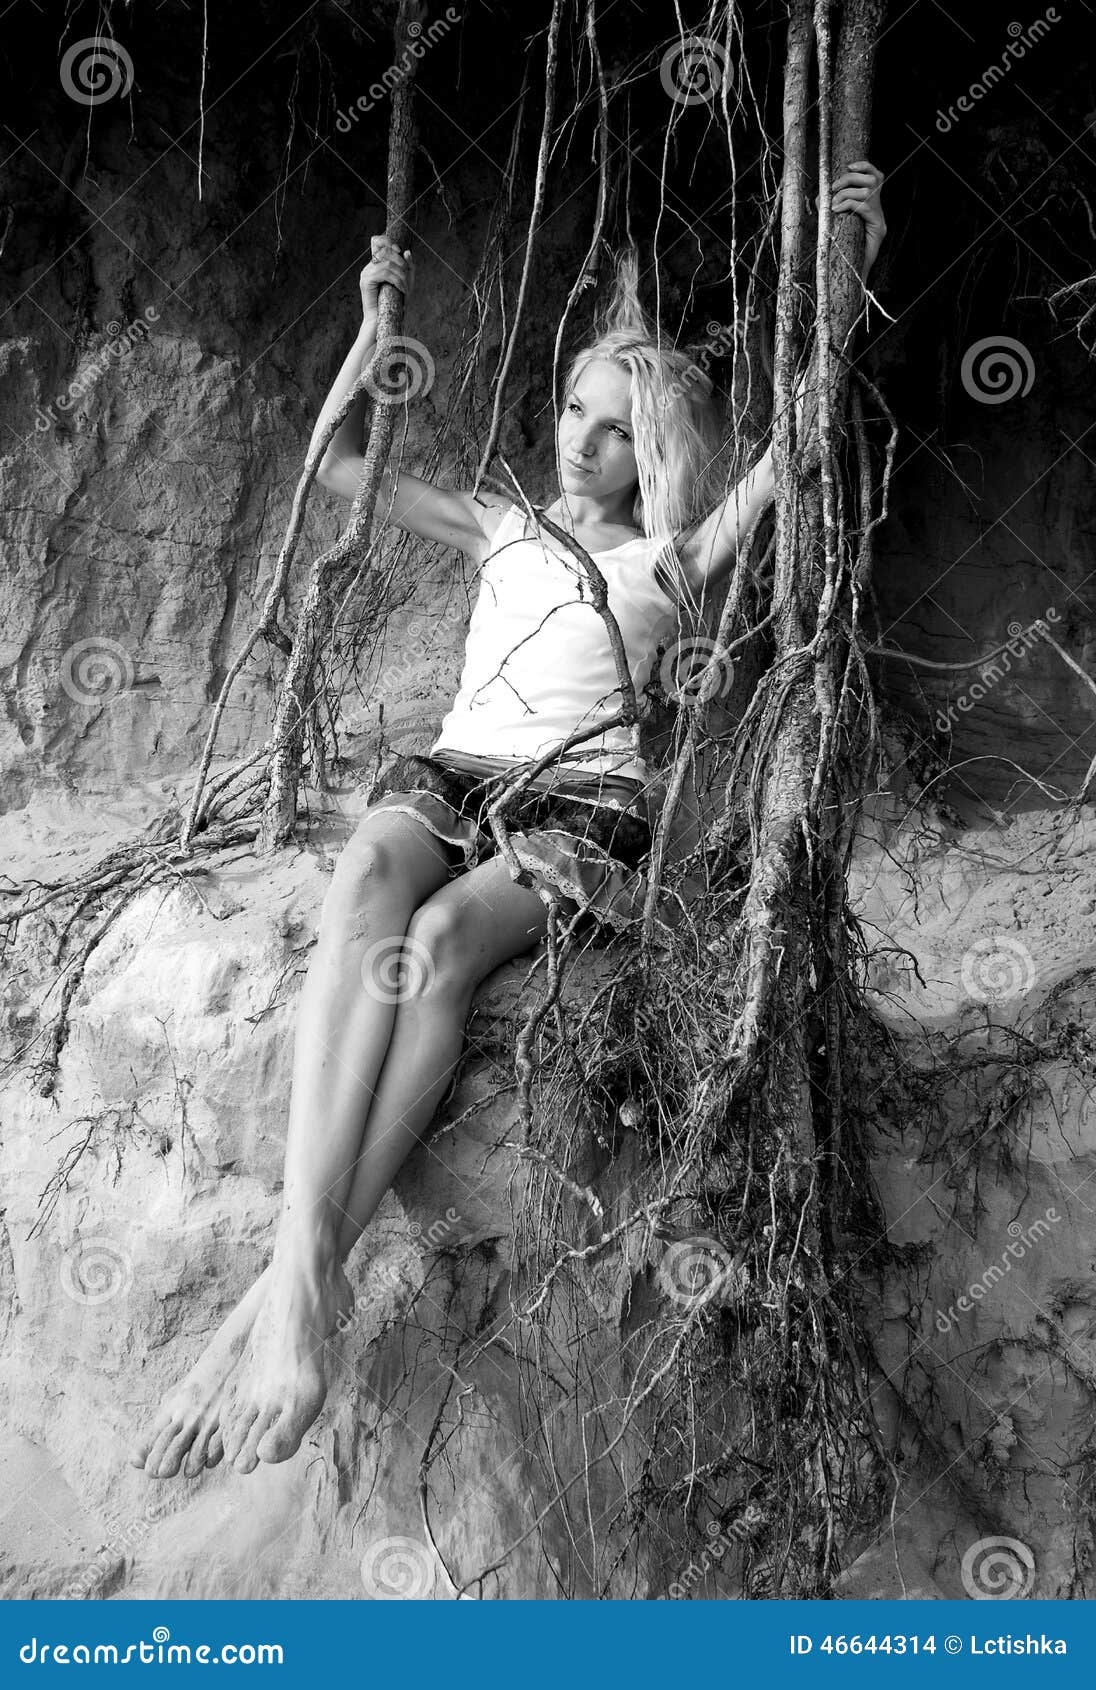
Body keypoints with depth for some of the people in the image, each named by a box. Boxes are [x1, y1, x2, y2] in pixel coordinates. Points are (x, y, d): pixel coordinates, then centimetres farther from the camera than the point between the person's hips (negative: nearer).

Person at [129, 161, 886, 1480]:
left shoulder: (672, 559, 18)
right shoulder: (505, 528, 27)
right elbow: (335, 465, 28)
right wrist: (377, 319, 21)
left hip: (585, 795, -2)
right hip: (454, 767, 2)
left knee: (441, 939, -36)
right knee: (367, 877, -35)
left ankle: (297, 1284, -40)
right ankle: (303, 1264, -48)